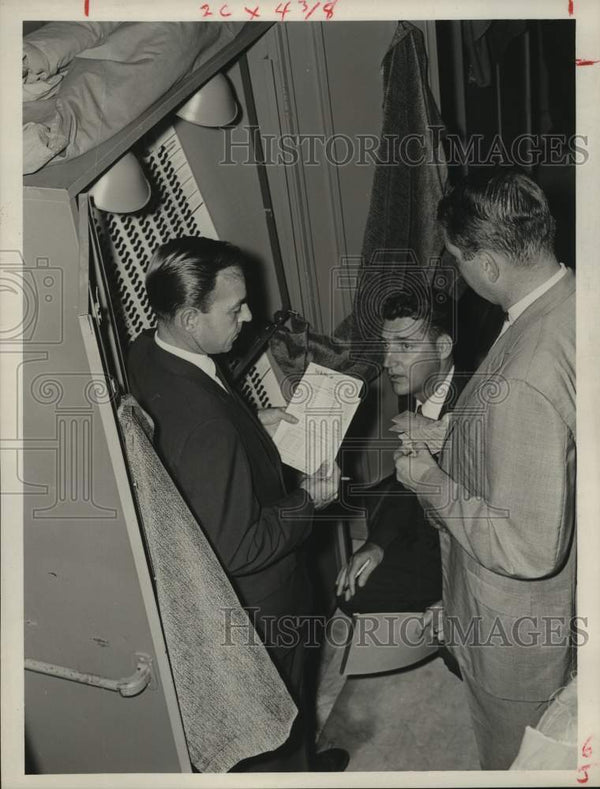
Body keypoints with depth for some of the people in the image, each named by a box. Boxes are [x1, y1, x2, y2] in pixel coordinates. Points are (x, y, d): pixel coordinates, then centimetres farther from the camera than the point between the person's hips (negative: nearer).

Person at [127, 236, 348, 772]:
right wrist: (308, 500, -19)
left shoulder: (148, 354, -12)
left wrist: (253, 426, -2)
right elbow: (240, 548, -32)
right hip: (253, 597, -9)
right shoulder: (205, 424, -41)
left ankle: (297, 758, 61)